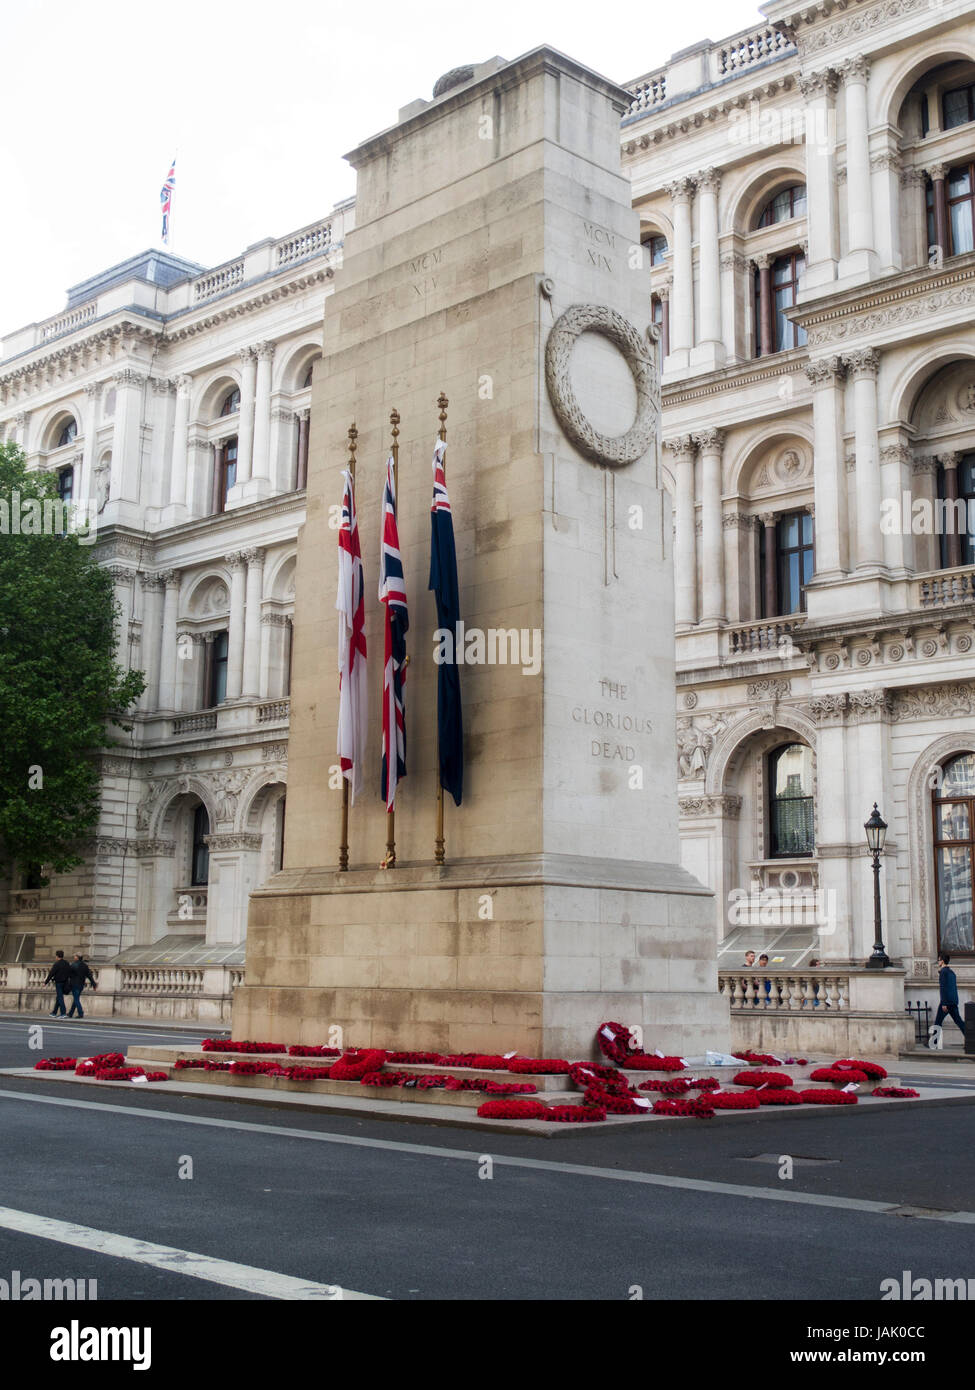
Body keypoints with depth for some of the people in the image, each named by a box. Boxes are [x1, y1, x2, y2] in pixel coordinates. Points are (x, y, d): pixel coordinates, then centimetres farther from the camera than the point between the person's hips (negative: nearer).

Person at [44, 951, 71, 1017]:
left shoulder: (56, 964, -12)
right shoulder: (67, 964, 10)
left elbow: (51, 974, -11)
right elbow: (70, 973, 12)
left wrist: (46, 982, -4)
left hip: (58, 982, -7)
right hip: (65, 983, 7)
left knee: (60, 998, -5)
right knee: (58, 998, 16)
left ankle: (63, 1013, -11)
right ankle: (54, 1013, 22)